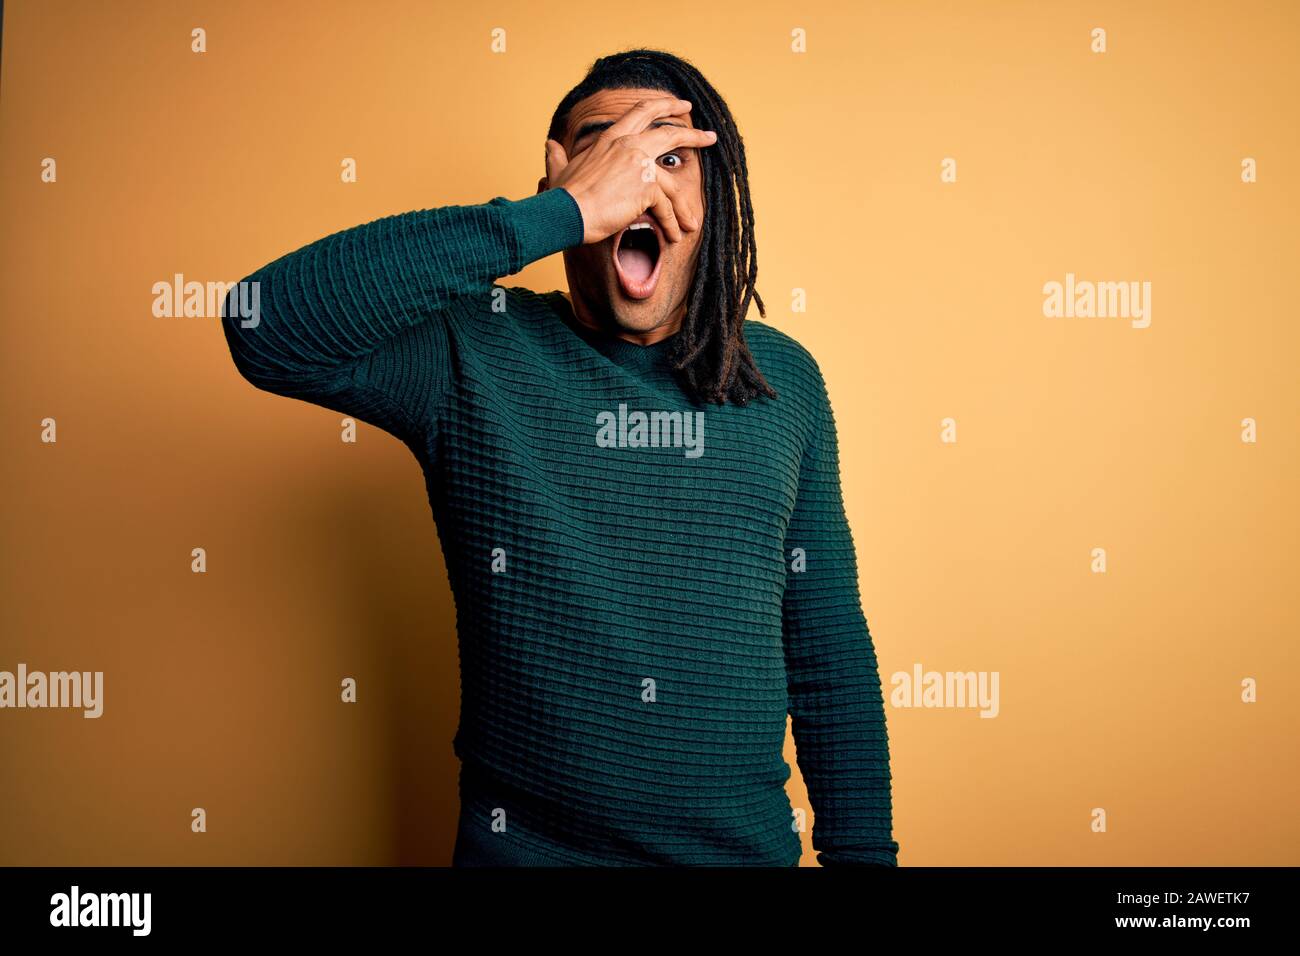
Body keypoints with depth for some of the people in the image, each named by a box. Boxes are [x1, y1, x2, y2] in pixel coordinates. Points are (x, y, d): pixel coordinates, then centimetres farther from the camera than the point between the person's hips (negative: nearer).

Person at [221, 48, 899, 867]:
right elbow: (269, 328, -30)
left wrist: (863, 852, 2)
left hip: (748, 843, 3)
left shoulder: (785, 378, 0)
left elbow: (831, 648, 3)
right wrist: (561, 212, -29)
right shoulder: (477, 354, -11)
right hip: (526, 844, -2)